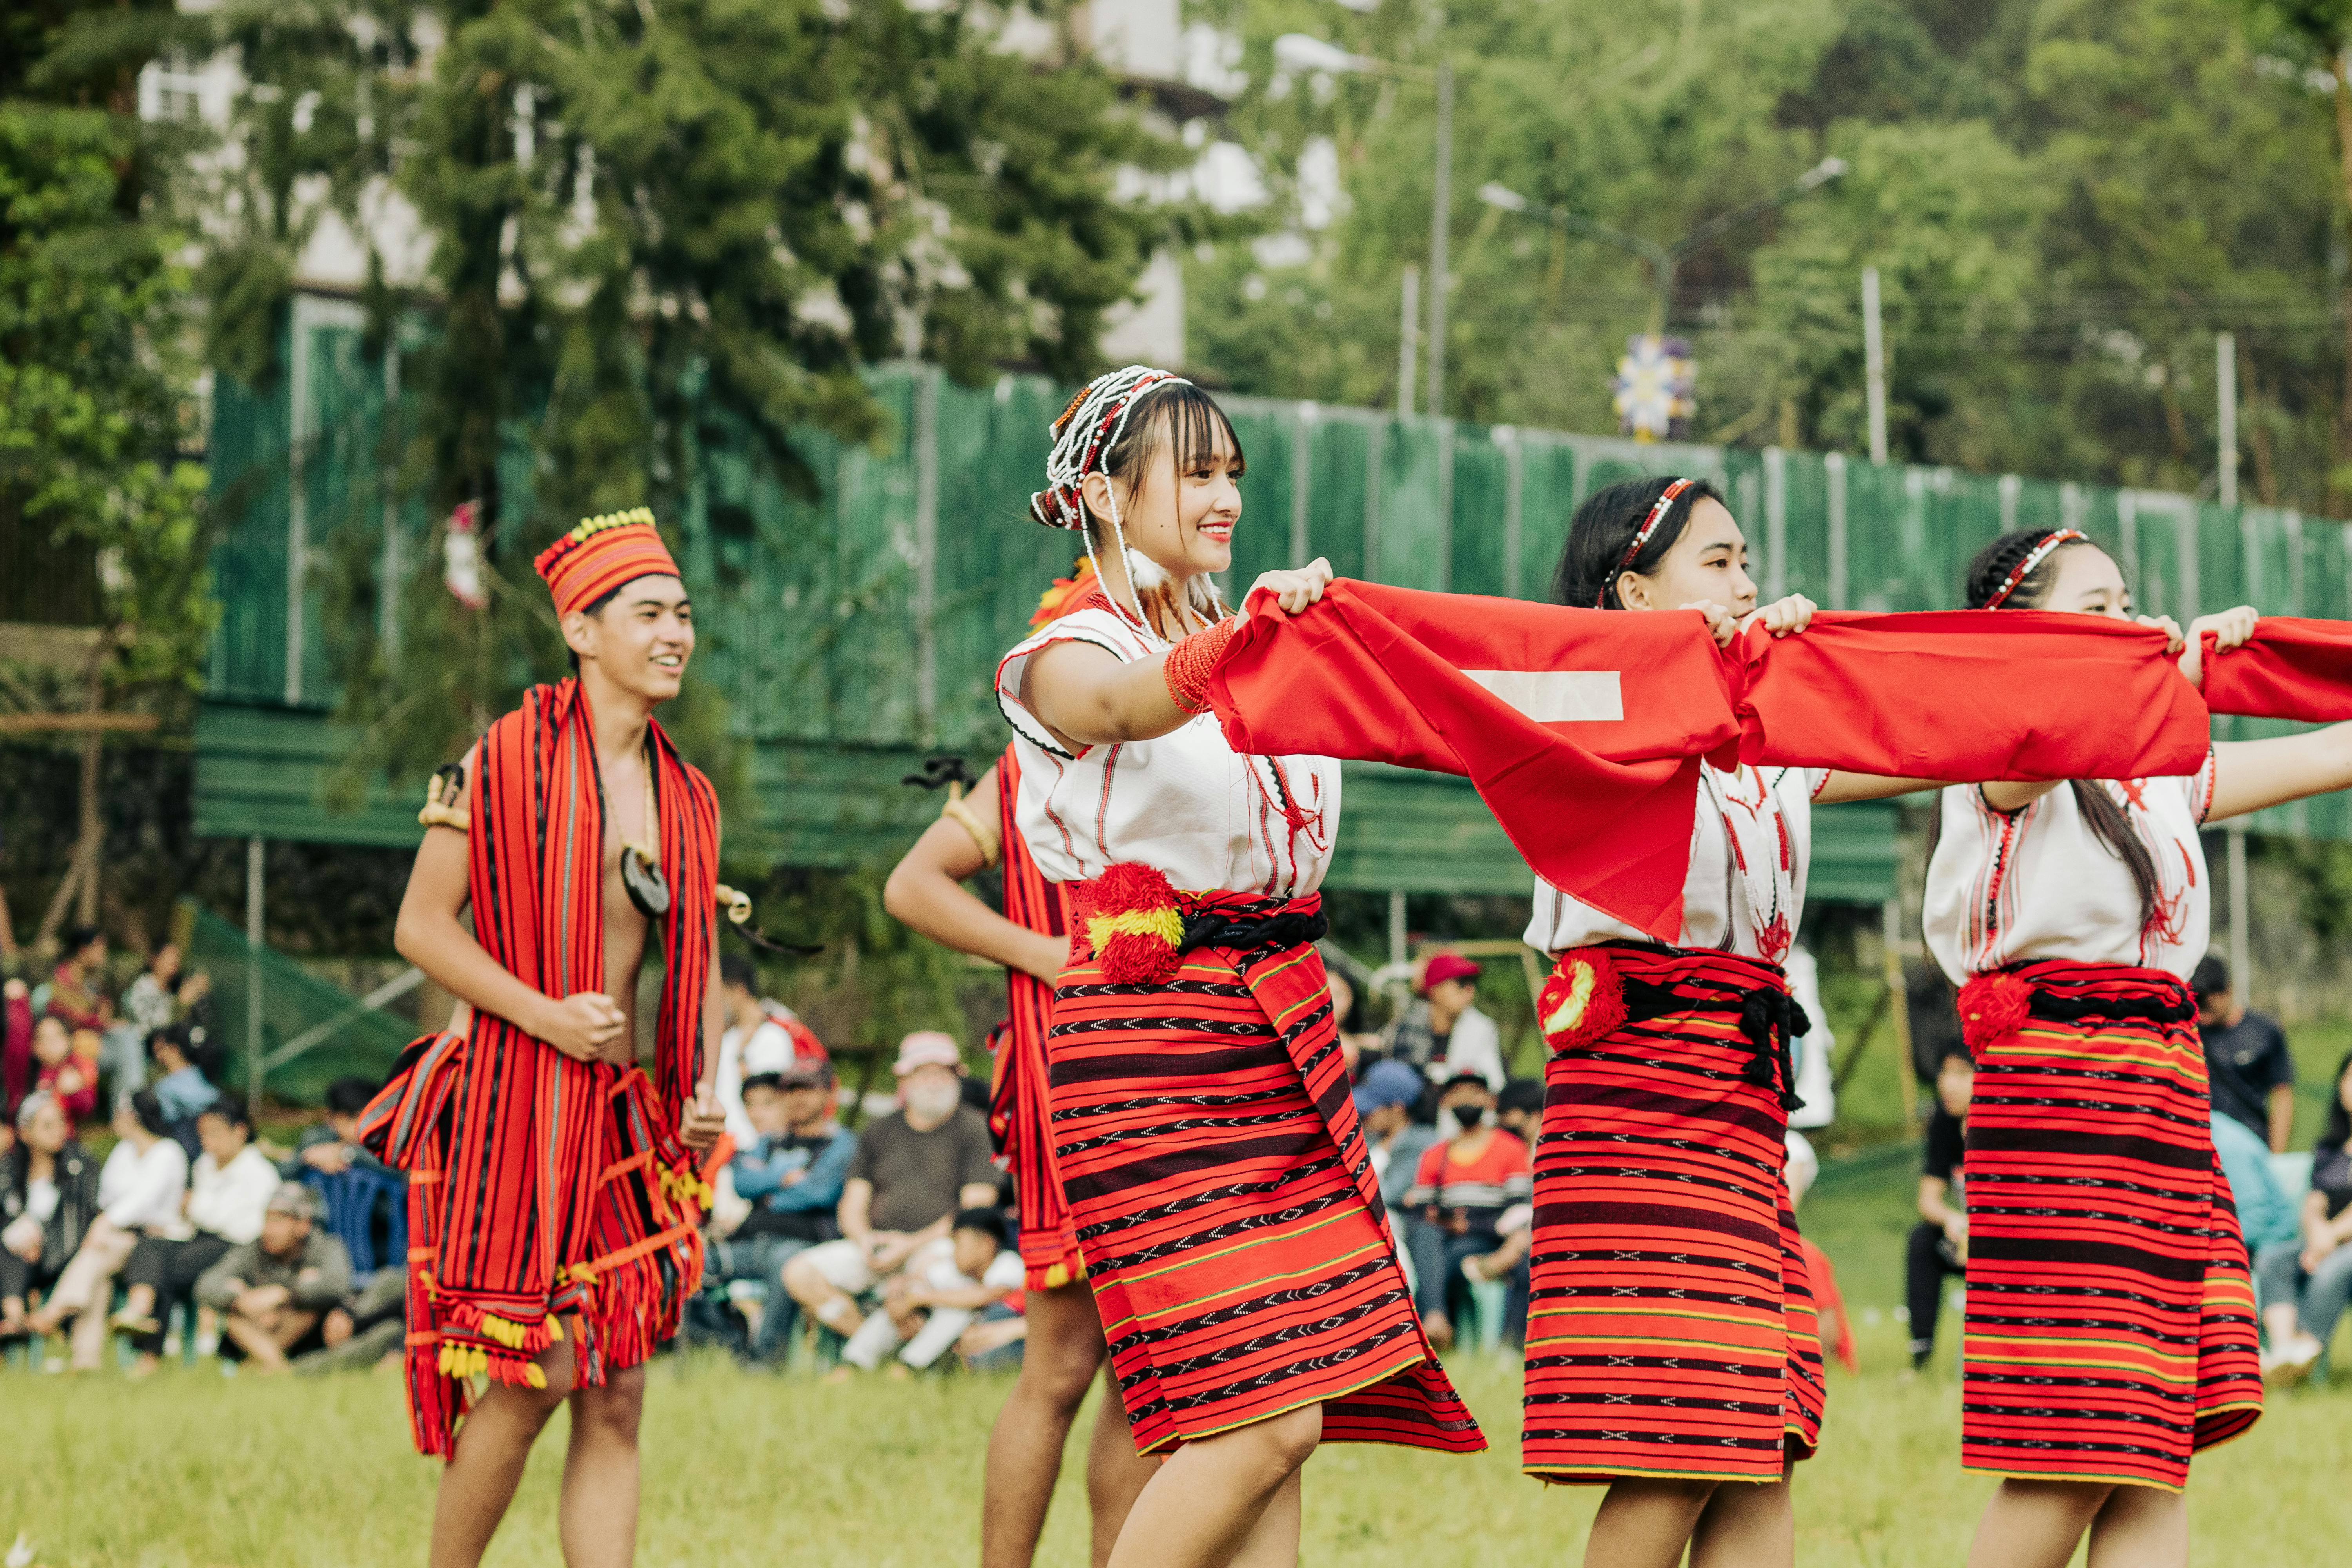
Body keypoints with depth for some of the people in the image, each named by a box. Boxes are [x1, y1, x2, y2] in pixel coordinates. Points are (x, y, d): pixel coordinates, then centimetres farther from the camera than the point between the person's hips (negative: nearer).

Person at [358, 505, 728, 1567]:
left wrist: (704, 1092, 5)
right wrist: (544, 1015, -18)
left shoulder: (687, 799, 13)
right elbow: (422, 926, -7)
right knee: (528, 1380, -7)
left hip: (623, 1113, 6)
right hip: (508, 1098, -6)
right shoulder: (508, 759, -5)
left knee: (616, 1399, 1)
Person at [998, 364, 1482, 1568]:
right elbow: (1134, 707, -25)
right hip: (1151, 1043, -7)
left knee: (1280, 1426, 1)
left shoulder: (1254, 648, 19)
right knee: (1263, 1420, -14)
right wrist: (1246, 632, -47)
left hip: (1279, 1035, 7)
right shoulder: (1066, 661, -2)